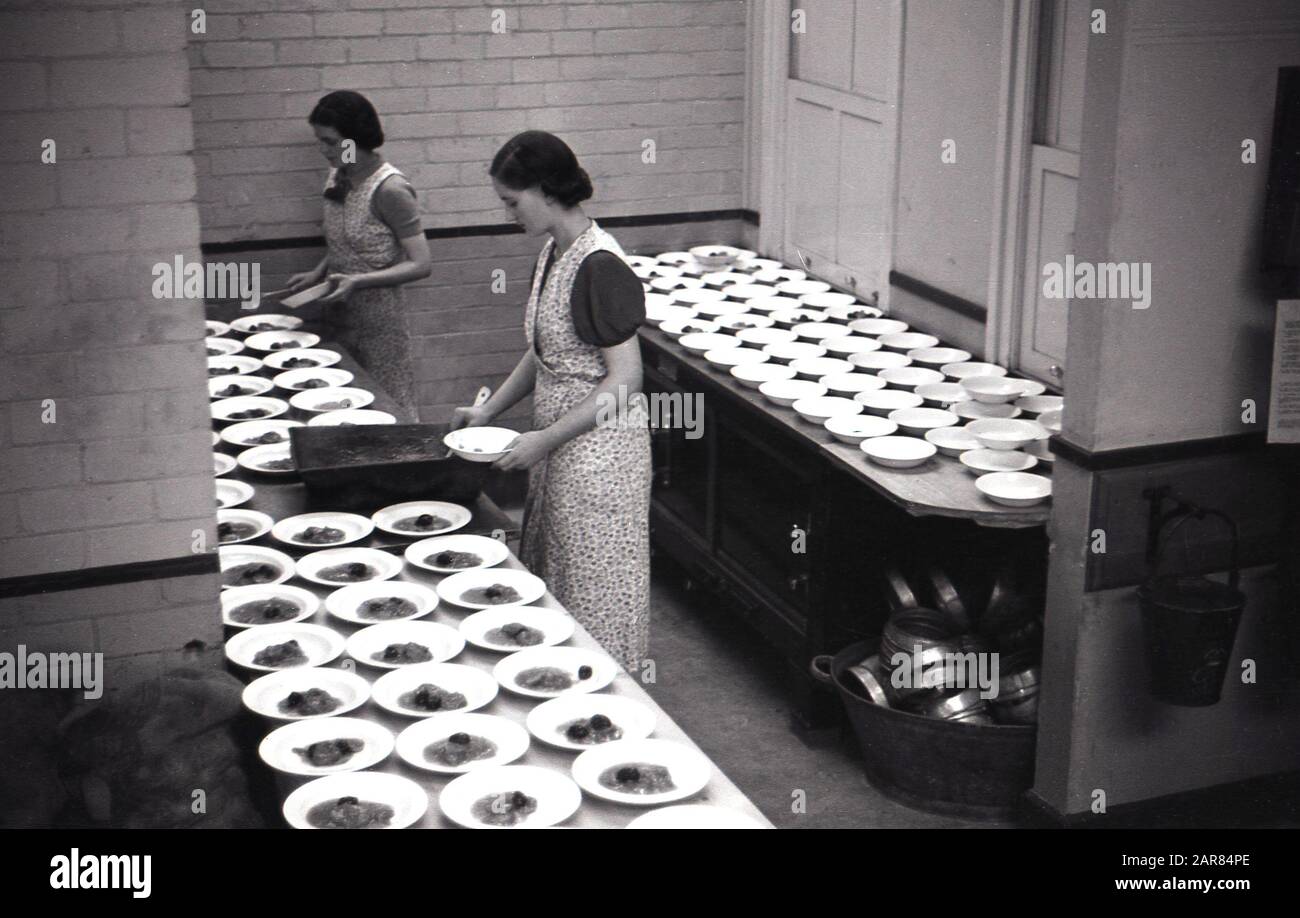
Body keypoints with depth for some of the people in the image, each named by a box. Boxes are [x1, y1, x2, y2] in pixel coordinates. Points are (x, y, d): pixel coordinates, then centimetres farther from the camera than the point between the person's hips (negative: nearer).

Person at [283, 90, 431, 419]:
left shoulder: (389, 189, -17)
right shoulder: (338, 177, 7)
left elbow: (420, 265, -18)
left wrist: (357, 281, -27)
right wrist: (317, 274, 3)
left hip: (379, 328, -7)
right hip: (339, 320, 7)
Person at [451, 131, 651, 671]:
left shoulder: (599, 267, -20)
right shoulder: (553, 255, 8)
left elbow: (625, 380, -22)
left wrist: (547, 438, -21)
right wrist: (488, 412, 11)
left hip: (598, 449, -9)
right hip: (559, 448, 9)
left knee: (591, 586, 1)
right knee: (554, 576, 17)